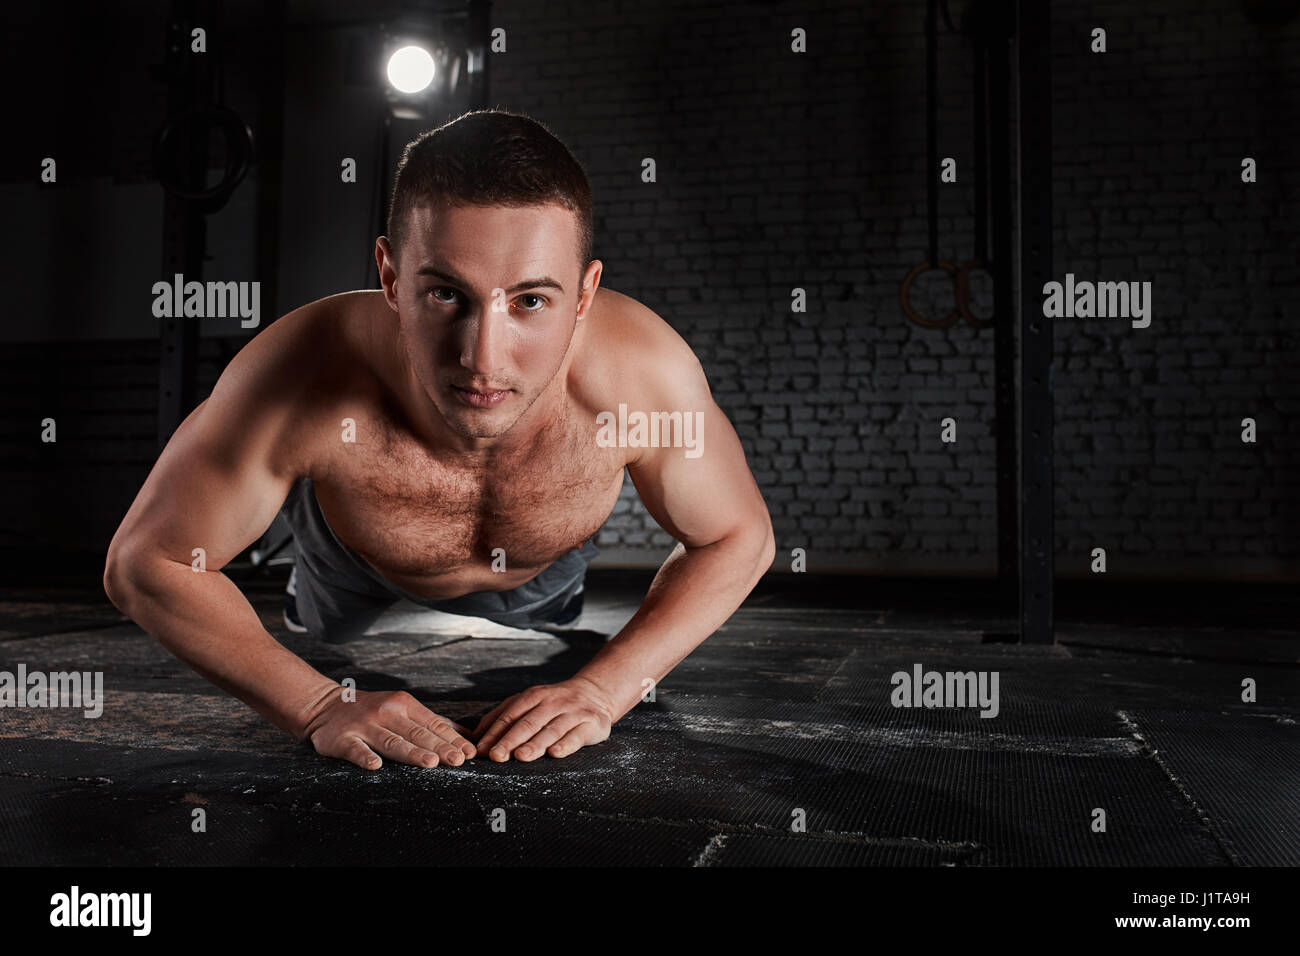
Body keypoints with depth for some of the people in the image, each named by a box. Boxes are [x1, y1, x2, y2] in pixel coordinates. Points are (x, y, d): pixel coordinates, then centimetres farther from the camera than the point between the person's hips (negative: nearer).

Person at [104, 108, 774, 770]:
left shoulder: (643, 374, -42)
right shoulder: (300, 377, -44)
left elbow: (737, 537, -23)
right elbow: (147, 561, -29)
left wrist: (599, 691, -34)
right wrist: (318, 706, -40)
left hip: (539, 598, 1)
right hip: (352, 595, 0)